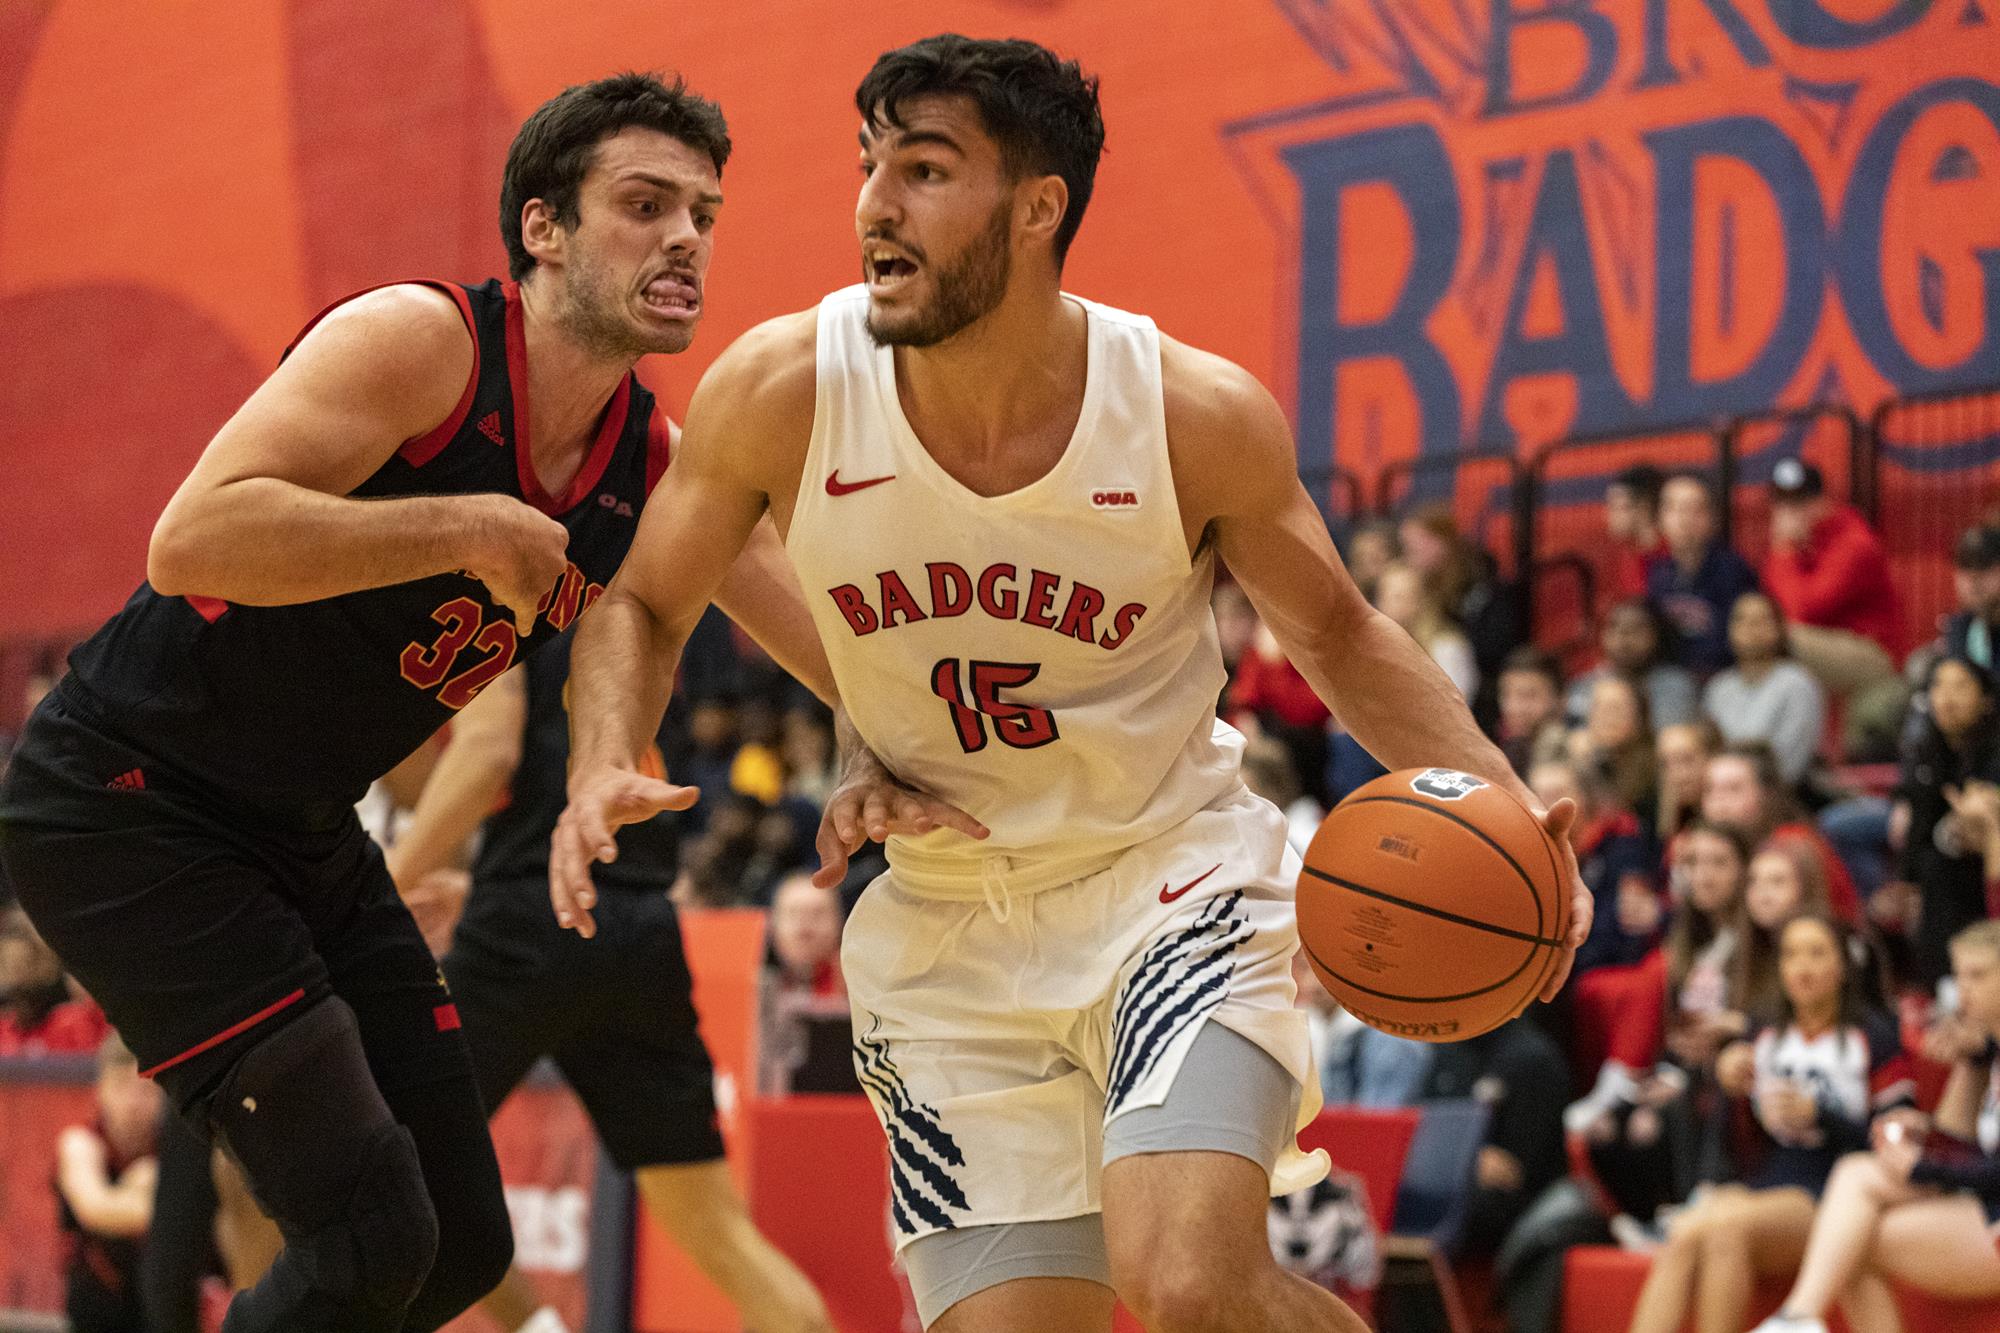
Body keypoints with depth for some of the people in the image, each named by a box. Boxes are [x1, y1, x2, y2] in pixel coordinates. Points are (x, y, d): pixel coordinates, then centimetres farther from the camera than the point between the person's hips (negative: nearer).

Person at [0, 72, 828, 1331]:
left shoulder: (655, 469, 0)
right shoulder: (419, 341, -21)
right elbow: (191, 542, -34)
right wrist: (472, 530, -31)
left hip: (305, 836, 9)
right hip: (124, 801, -9)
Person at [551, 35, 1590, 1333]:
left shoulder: (1200, 415, -16)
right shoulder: (778, 391, -14)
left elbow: (1337, 636, 1)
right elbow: (645, 606, 3)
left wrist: (1496, 799, -15)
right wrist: (605, 768, -18)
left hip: (1173, 874, -3)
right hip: (945, 922, 3)